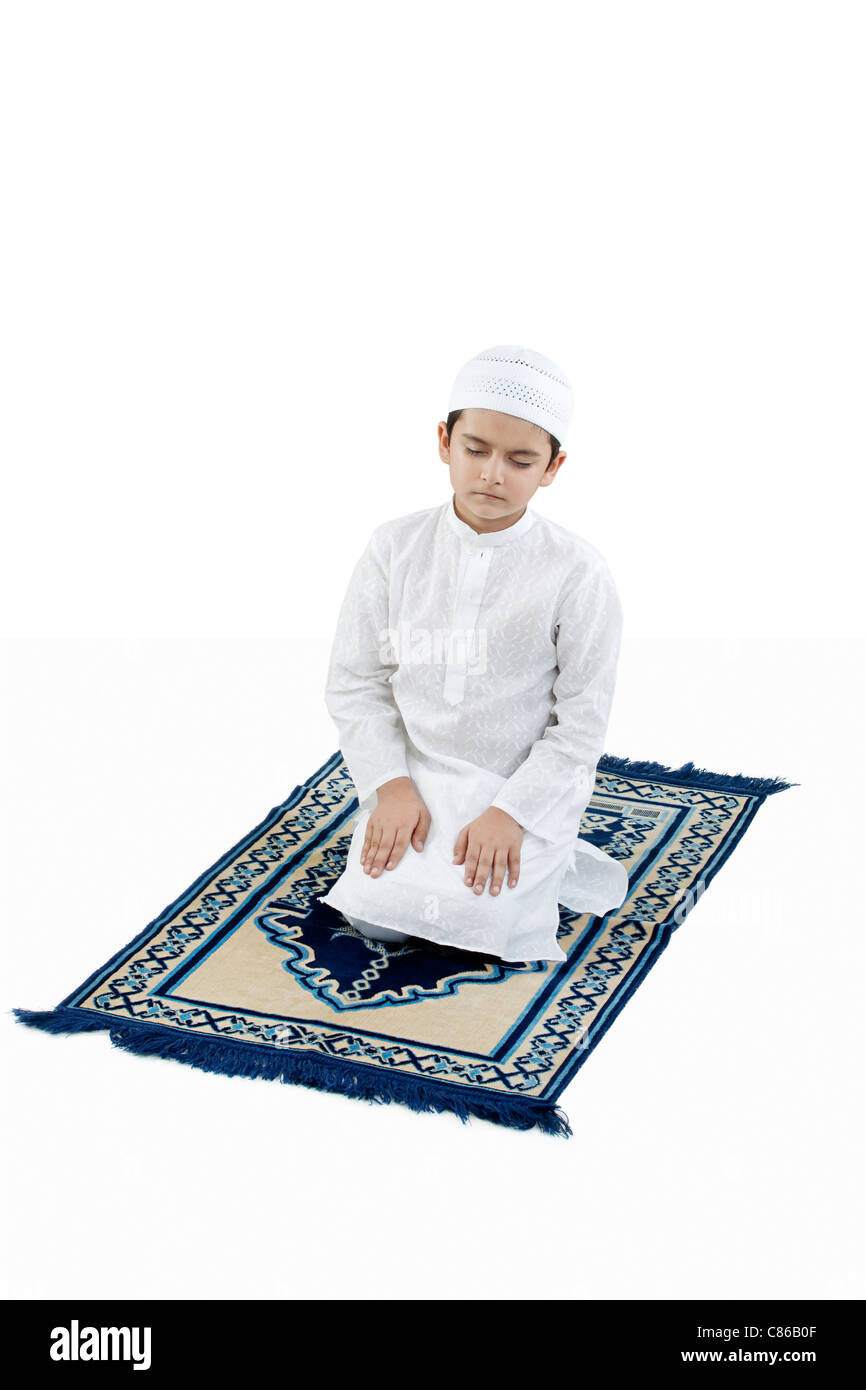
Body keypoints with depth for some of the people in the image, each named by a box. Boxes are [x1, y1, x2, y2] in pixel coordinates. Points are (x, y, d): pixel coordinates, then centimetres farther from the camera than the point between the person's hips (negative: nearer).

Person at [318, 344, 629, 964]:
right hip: (416, 770, 3)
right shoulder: (397, 548, -5)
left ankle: (538, 866, 9)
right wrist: (392, 784, -12)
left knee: (468, 916, -21)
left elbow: (581, 724, -9)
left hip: (529, 782, -3)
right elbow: (355, 683, 0)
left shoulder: (578, 573, -12)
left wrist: (510, 812, -17)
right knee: (373, 912, -14)